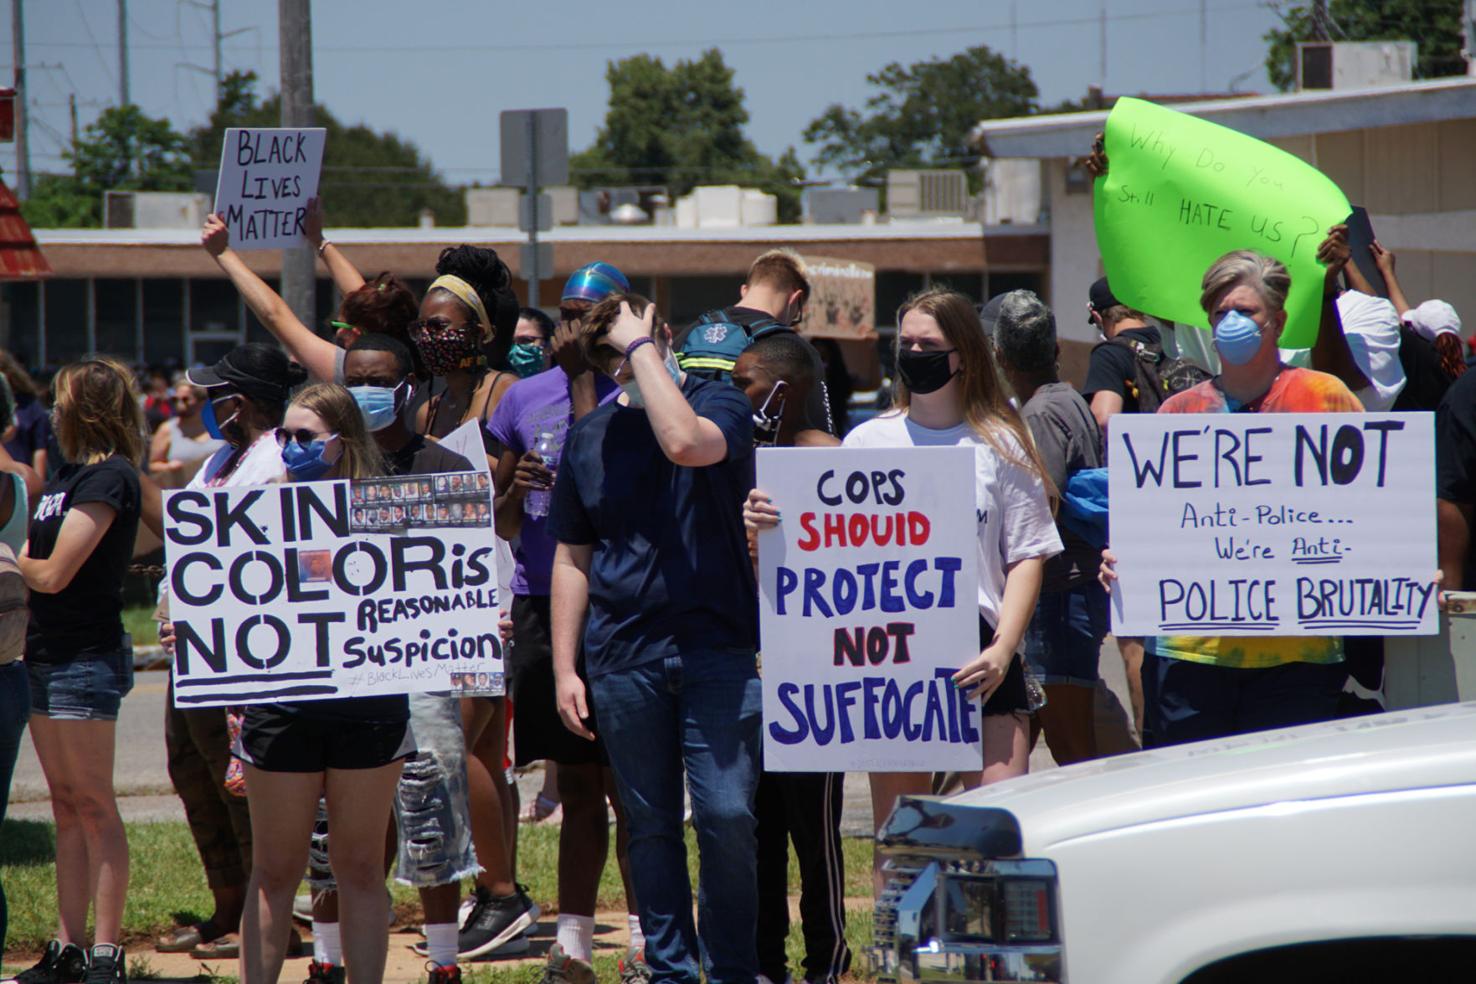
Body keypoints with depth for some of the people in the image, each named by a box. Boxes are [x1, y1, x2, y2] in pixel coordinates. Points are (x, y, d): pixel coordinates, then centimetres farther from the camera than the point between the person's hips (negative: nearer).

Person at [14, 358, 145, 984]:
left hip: (86, 654, -9)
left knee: (93, 807, -7)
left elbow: (53, 573, -16)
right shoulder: (70, 473, 15)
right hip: (47, 651, 9)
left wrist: (11, 562, 1)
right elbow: (37, 557, 13)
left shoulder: (107, 477, -13)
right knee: (66, 809, 9)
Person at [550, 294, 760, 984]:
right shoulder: (590, 436, 11)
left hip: (716, 647, -3)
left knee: (726, 816, -8)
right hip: (623, 659, 3)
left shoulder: (721, 405, 0)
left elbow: (686, 442, -25)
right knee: (650, 824, 6)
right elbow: (572, 558, 15)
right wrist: (564, 670, 9)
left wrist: (642, 347, -15)